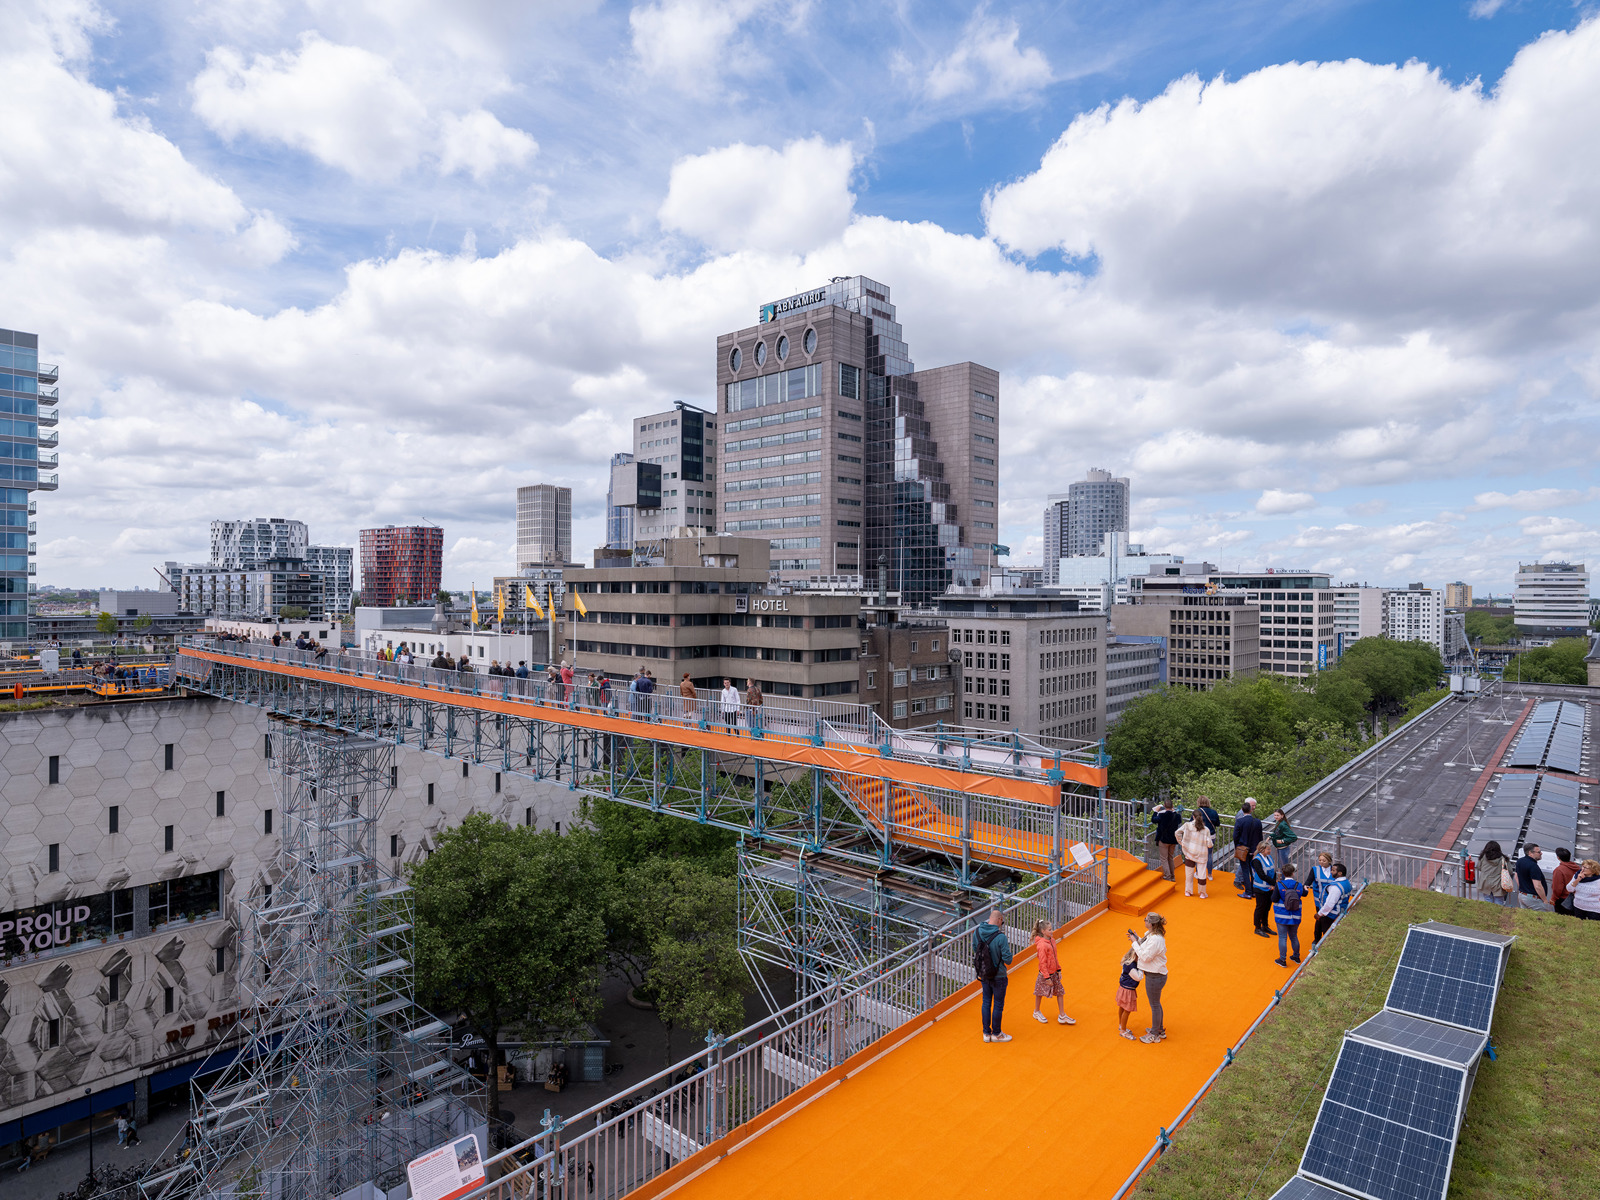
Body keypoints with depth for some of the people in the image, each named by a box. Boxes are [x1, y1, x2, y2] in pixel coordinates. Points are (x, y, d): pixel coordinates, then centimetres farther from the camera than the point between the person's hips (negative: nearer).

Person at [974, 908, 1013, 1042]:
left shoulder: (977, 932, -8)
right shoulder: (1001, 937, -26)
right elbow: (1008, 960, -21)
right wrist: (1007, 944, -7)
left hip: (983, 975, 5)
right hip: (998, 977, -5)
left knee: (986, 1002, 19)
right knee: (998, 1005, 12)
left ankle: (986, 1033, 29)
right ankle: (996, 1034, 26)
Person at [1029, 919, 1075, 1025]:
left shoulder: (1051, 941, 0)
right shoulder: (1042, 945, -25)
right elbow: (1042, 962, -22)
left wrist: (1059, 970, 10)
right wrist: (1047, 978, -20)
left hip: (1054, 973, 8)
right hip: (1045, 974, -8)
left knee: (1060, 992, 9)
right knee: (1040, 993, 11)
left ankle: (1062, 1016, 20)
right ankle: (1036, 1012, 33)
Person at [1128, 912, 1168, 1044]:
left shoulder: (1156, 939, -30)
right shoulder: (1150, 934, 1)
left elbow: (1145, 957, -26)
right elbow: (1146, 946, 14)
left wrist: (1135, 943, -18)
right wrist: (1137, 939, 3)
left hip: (1155, 977, -10)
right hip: (1154, 974, 10)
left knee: (1155, 1005, 8)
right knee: (1156, 1003, 24)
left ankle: (1155, 1035, 24)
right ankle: (1160, 1030, 41)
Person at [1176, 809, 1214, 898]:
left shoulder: (1187, 825, -9)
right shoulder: (1206, 830, -10)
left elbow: (1177, 832, -11)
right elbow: (1209, 845, -10)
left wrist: (1181, 842, 3)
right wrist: (1212, 843, 13)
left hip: (1189, 853, 1)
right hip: (1202, 854, -1)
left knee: (1189, 873, 13)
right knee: (1202, 874, 10)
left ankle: (1188, 891, 24)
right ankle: (1202, 893, 18)